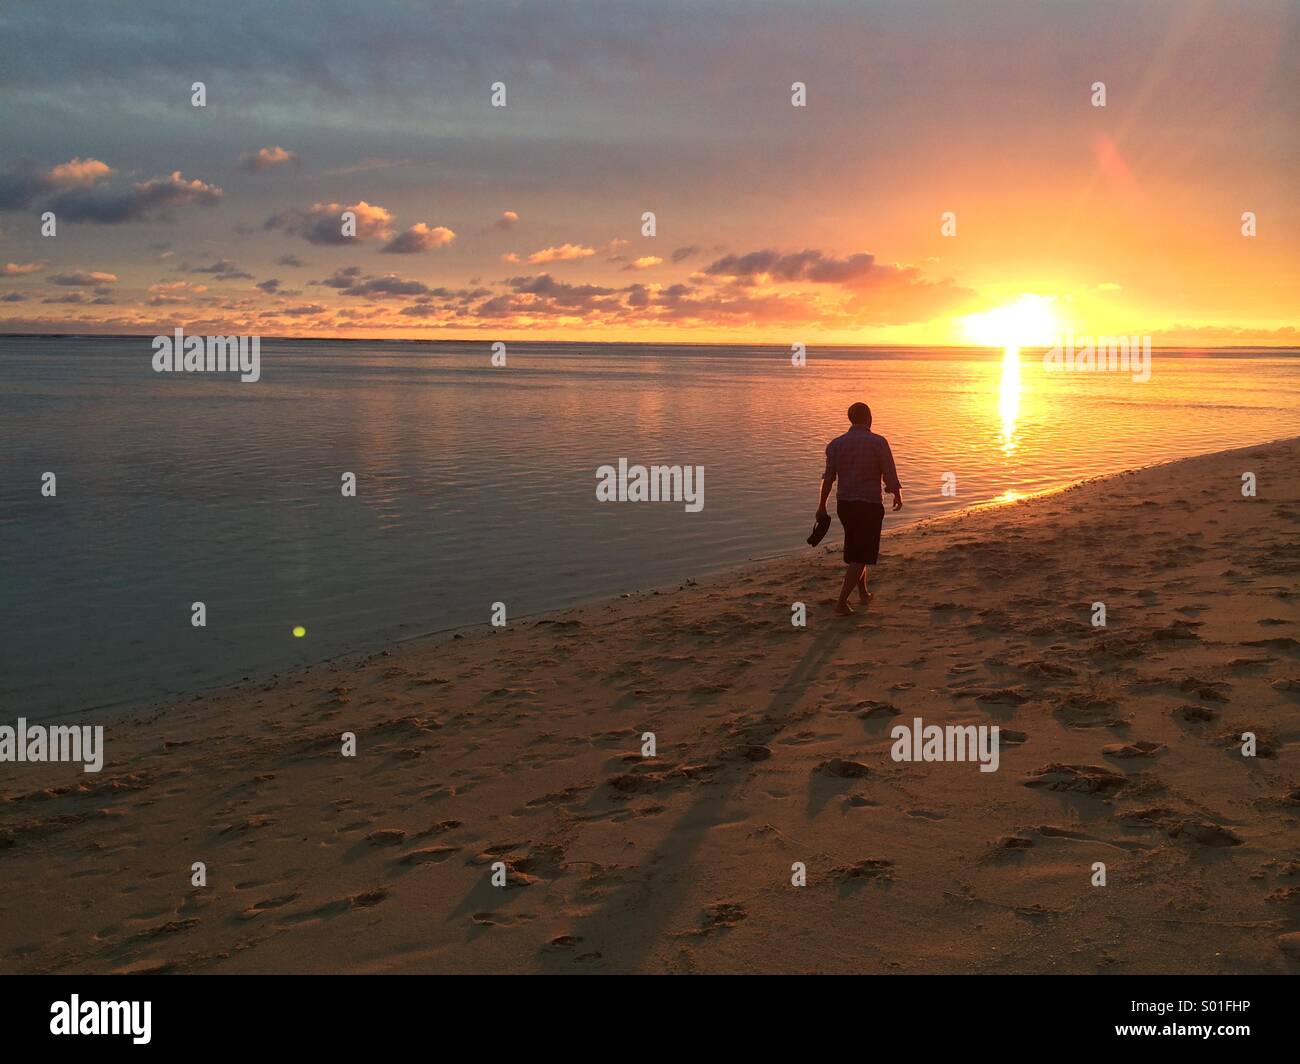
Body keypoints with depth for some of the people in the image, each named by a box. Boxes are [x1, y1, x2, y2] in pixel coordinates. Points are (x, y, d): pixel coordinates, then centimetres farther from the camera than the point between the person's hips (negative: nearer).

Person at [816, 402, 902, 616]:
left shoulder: (836, 444, 1)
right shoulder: (878, 443, -10)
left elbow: (828, 478, 2)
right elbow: (890, 477, -8)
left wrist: (822, 506, 12)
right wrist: (898, 495, 11)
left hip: (844, 504, 5)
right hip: (870, 505, -5)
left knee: (856, 550, 23)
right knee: (861, 556, 0)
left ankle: (863, 593, 31)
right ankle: (842, 603, -9)